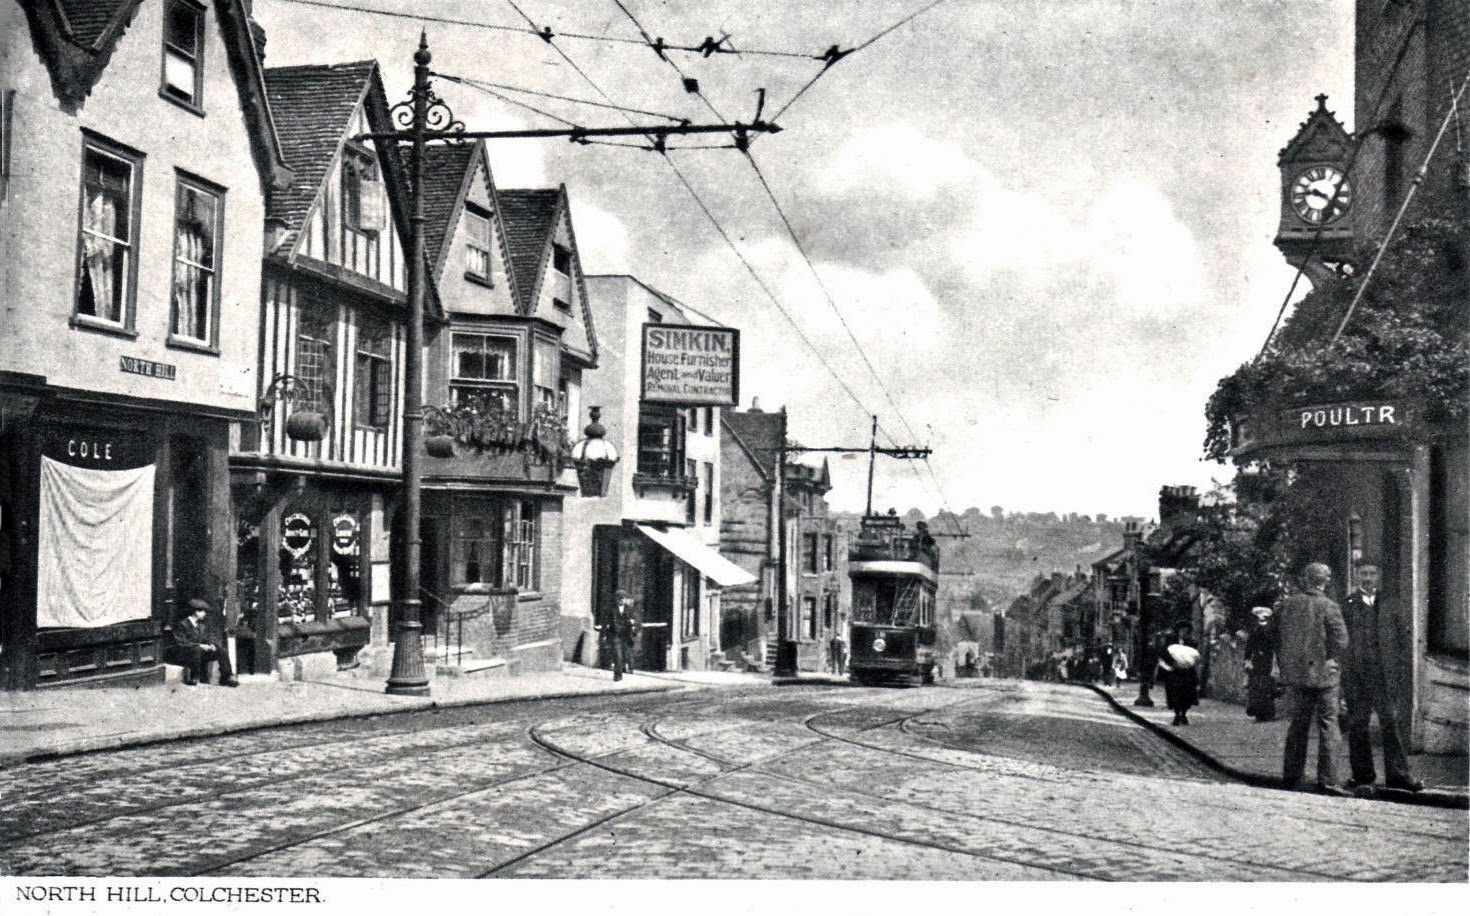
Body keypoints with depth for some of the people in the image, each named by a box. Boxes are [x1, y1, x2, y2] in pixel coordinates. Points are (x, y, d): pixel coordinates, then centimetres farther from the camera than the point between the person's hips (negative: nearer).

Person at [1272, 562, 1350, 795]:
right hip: (1323, 674, -4)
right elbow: (1341, 640, -15)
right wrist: (1333, 662, 1)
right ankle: (1327, 780, -1)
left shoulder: (1285, 605, 3)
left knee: (1298, 725, 13)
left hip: (1294, 673, 5)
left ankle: (1291, 776, 15)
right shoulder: (1328, 607, -10)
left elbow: (1274, 637, 10)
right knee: (1328, 726, 2)